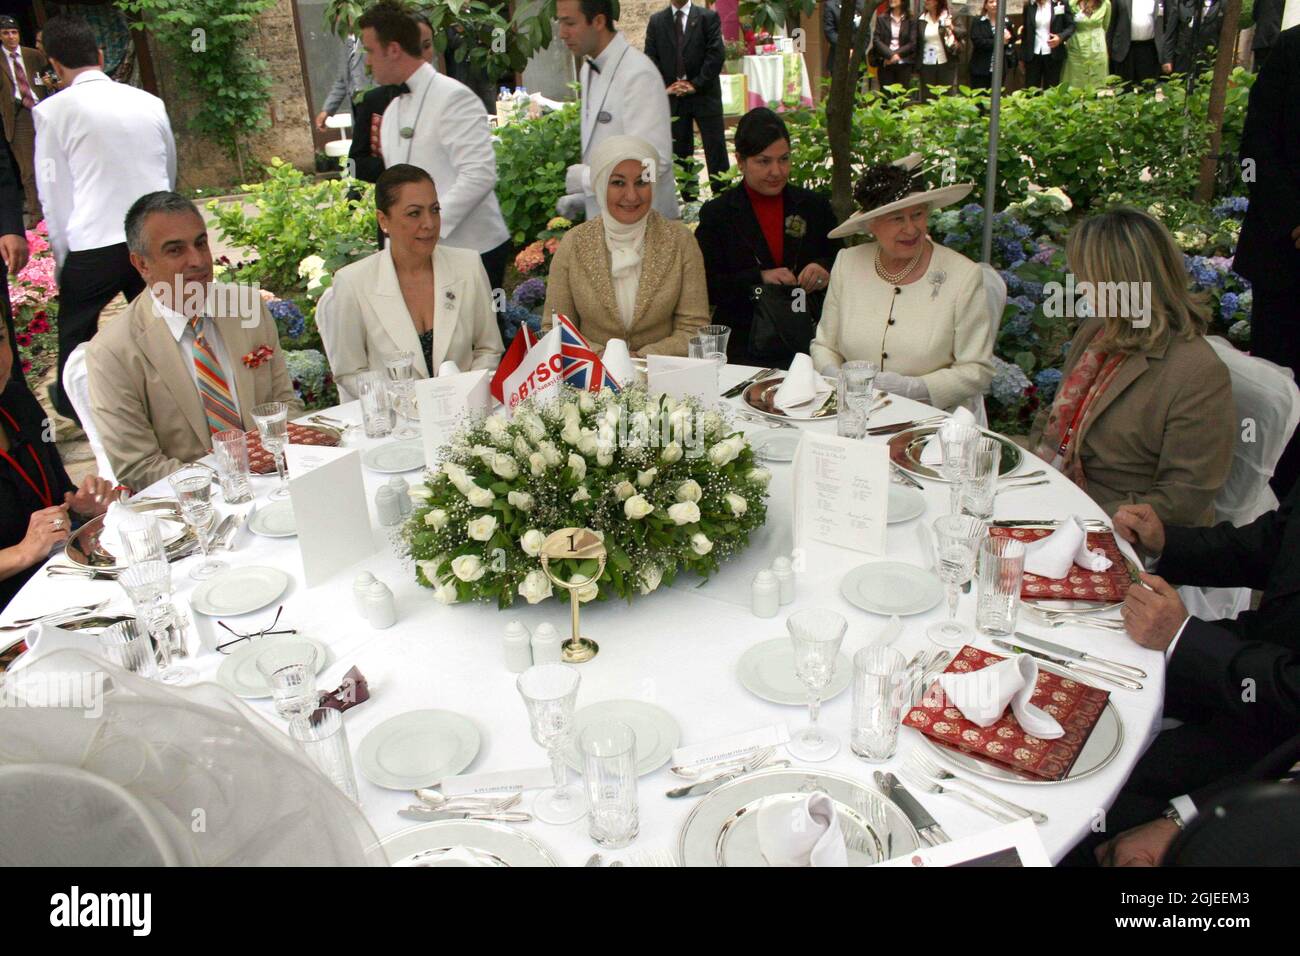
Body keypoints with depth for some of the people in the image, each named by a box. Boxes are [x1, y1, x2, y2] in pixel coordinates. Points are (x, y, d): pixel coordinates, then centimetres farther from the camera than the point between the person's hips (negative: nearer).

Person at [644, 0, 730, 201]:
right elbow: (650, 57, 6)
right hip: (672, 95, 2)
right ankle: (689, 198, 11)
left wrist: (696, 84, -11)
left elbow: (716, 54, -5)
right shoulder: (656, 21, 9)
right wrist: (664, 86, -6)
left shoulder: (708, 17, 2)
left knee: (715, 148, -3)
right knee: (679, 150, 5)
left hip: (704, 94, -2)